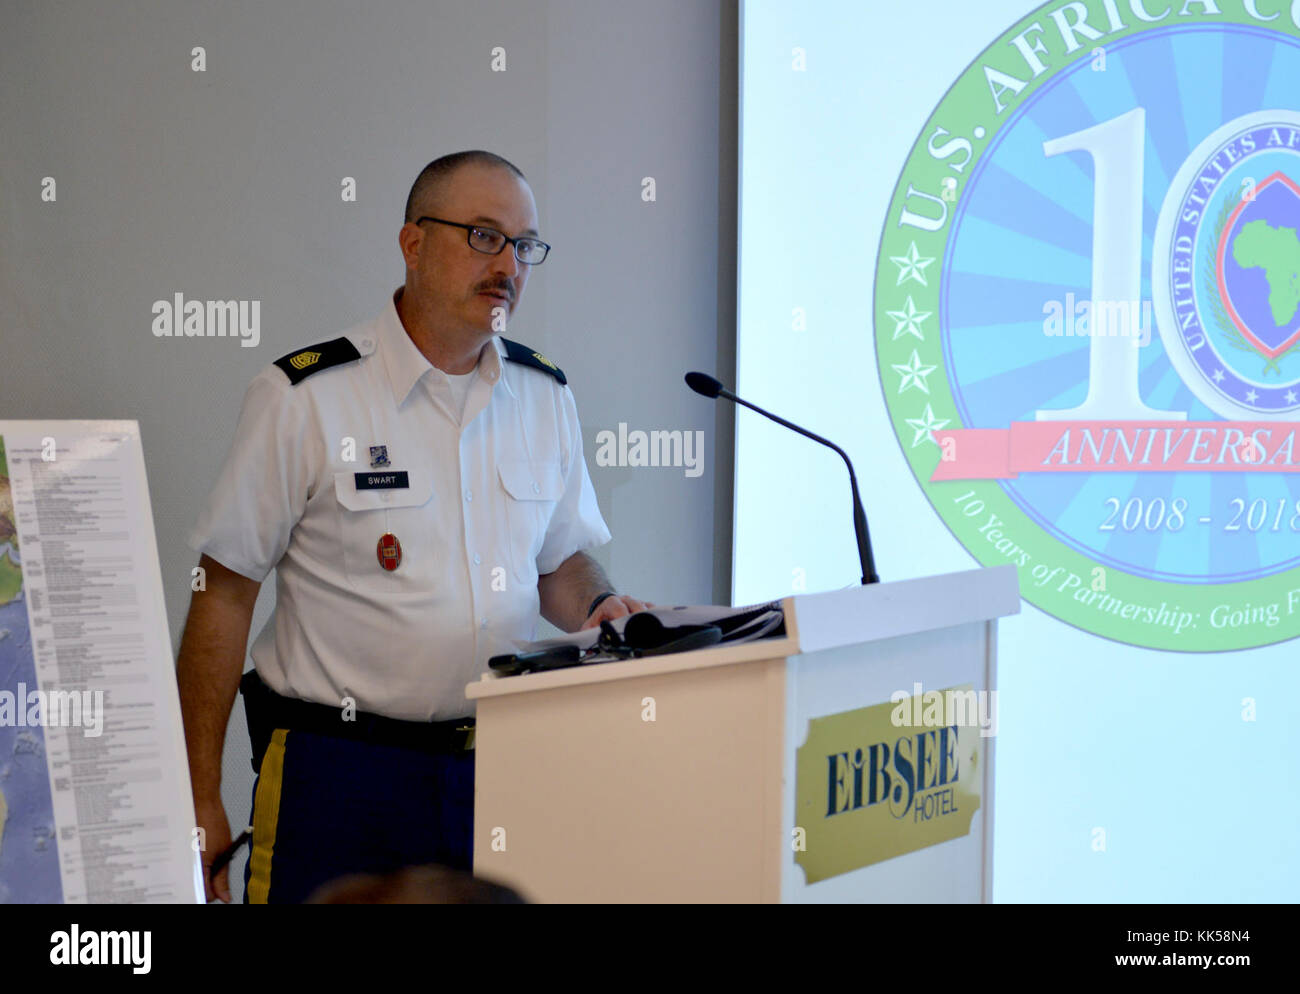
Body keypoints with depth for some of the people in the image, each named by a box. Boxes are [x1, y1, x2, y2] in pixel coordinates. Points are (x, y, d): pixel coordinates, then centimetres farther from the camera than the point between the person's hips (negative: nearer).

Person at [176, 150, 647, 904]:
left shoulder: (546, 396, 7)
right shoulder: (305, 398, -8)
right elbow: (225, 594, -6)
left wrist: (599, 609, -7)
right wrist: (202, 801, -7)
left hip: (505, 765, 4)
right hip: (340, 776, -4)